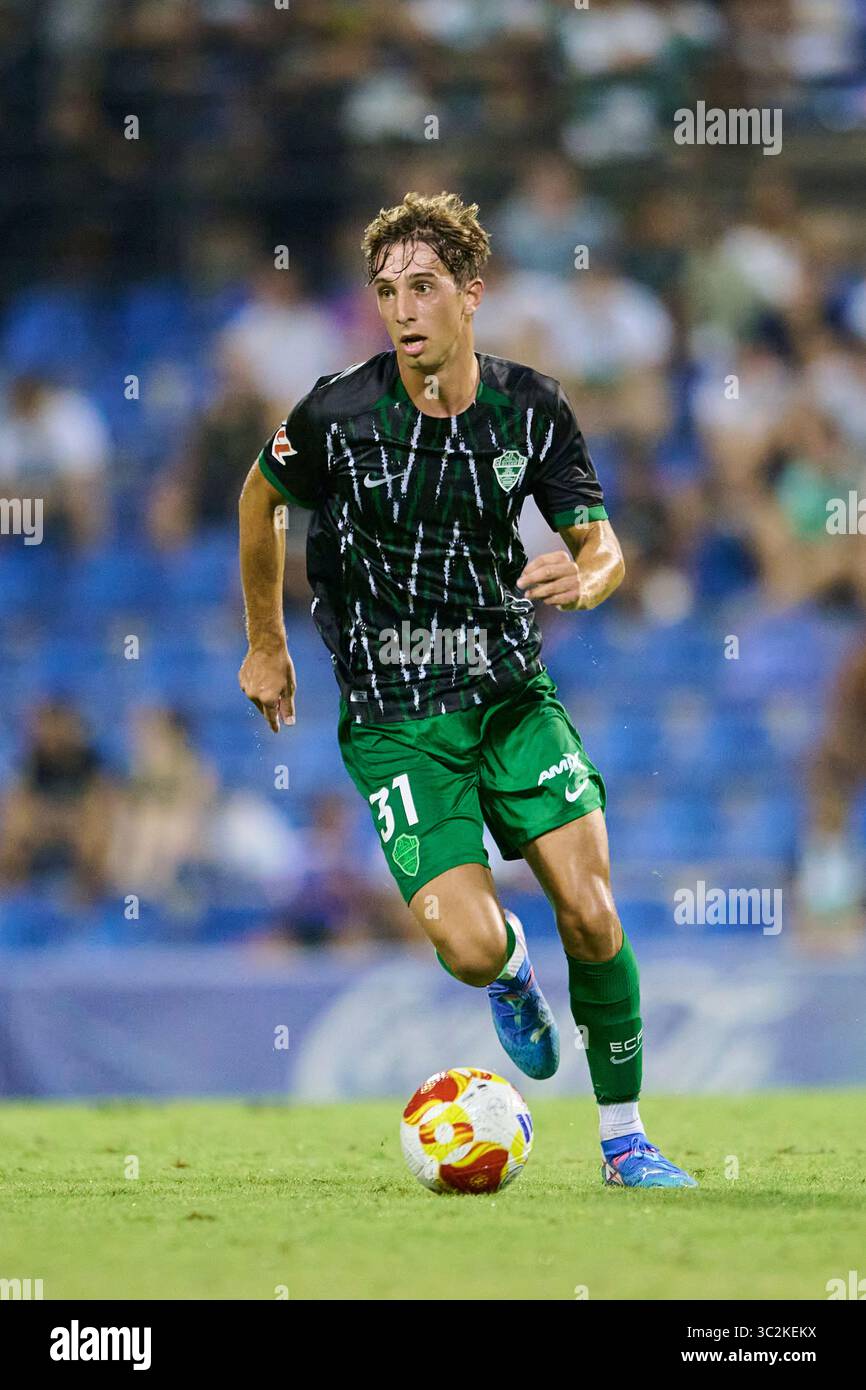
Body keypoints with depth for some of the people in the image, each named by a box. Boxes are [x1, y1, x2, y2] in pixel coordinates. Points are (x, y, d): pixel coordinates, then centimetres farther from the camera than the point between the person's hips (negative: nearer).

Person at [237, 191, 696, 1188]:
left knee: (592, 917, -11)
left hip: (510, 689, 2)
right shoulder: (338, 413, -10)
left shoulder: (532, 407, -3)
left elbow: (603, 547, 2)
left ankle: (624, 1140, 8)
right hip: (392, 718, -2)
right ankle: (509, 969, 23)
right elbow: (259, 499, 10)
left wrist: (583, 581, -22)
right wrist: (264, 645, 16)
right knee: (470, 946, -17)